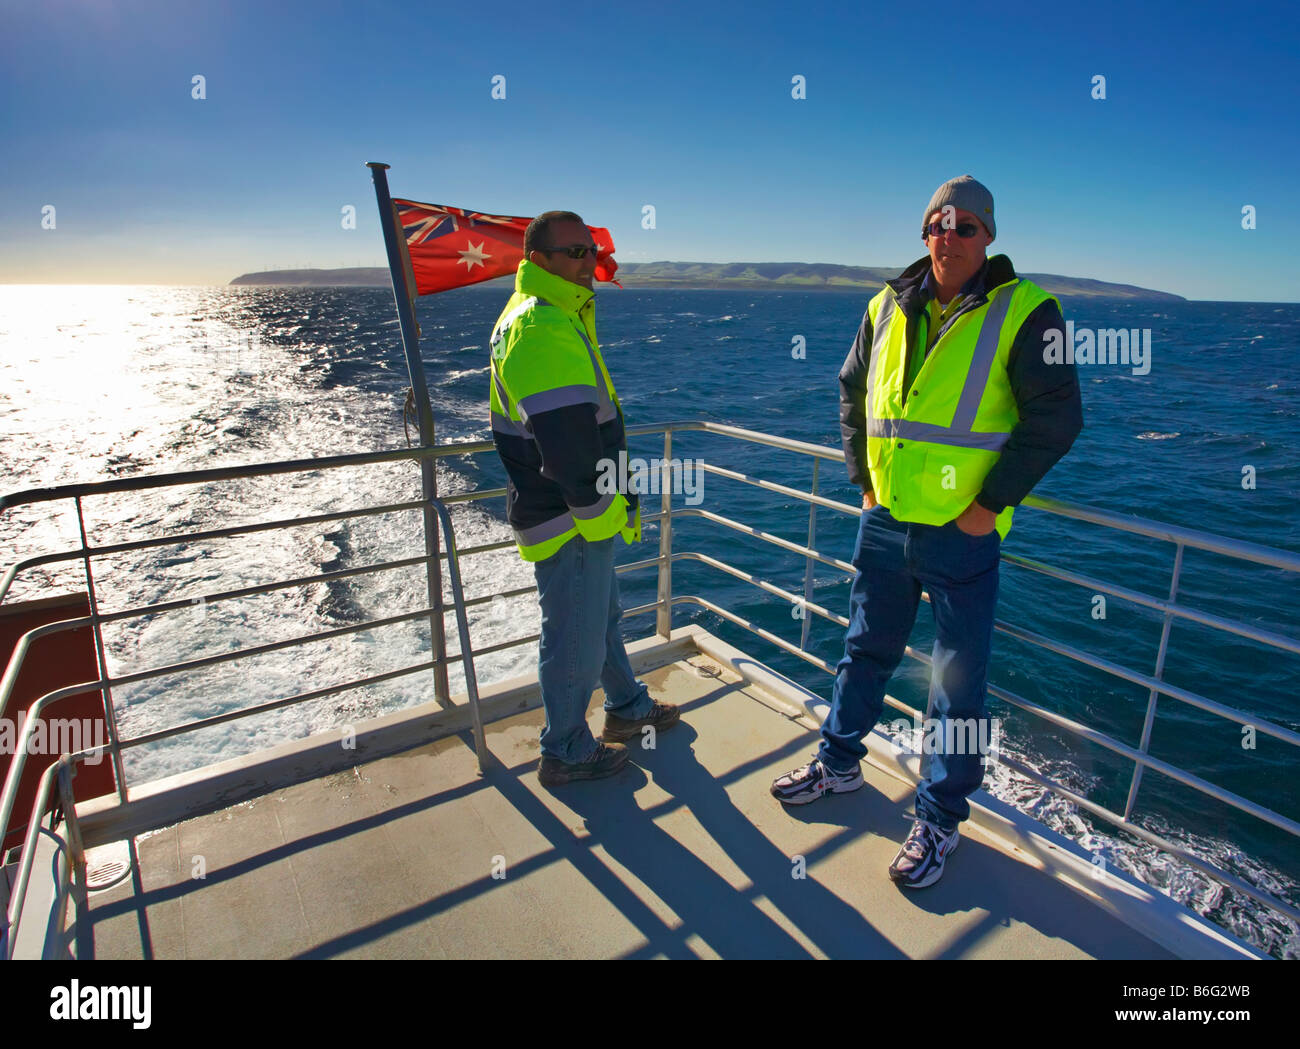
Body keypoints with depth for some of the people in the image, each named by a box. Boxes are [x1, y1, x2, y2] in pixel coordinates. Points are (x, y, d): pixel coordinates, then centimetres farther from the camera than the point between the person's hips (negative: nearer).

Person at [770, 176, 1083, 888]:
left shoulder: (1024, 311, -7)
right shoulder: (889, 307, 5)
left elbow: (1056, 417, -10)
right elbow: (853, 391, 16)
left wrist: (990, 502, -12)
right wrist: (863, 477, 9)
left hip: (963, 535, -4)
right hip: (884, 522, 4)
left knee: (956, 686, 7)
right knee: (865, 652, 19)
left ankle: (939, 818, 26)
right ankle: (838, 763, 40)